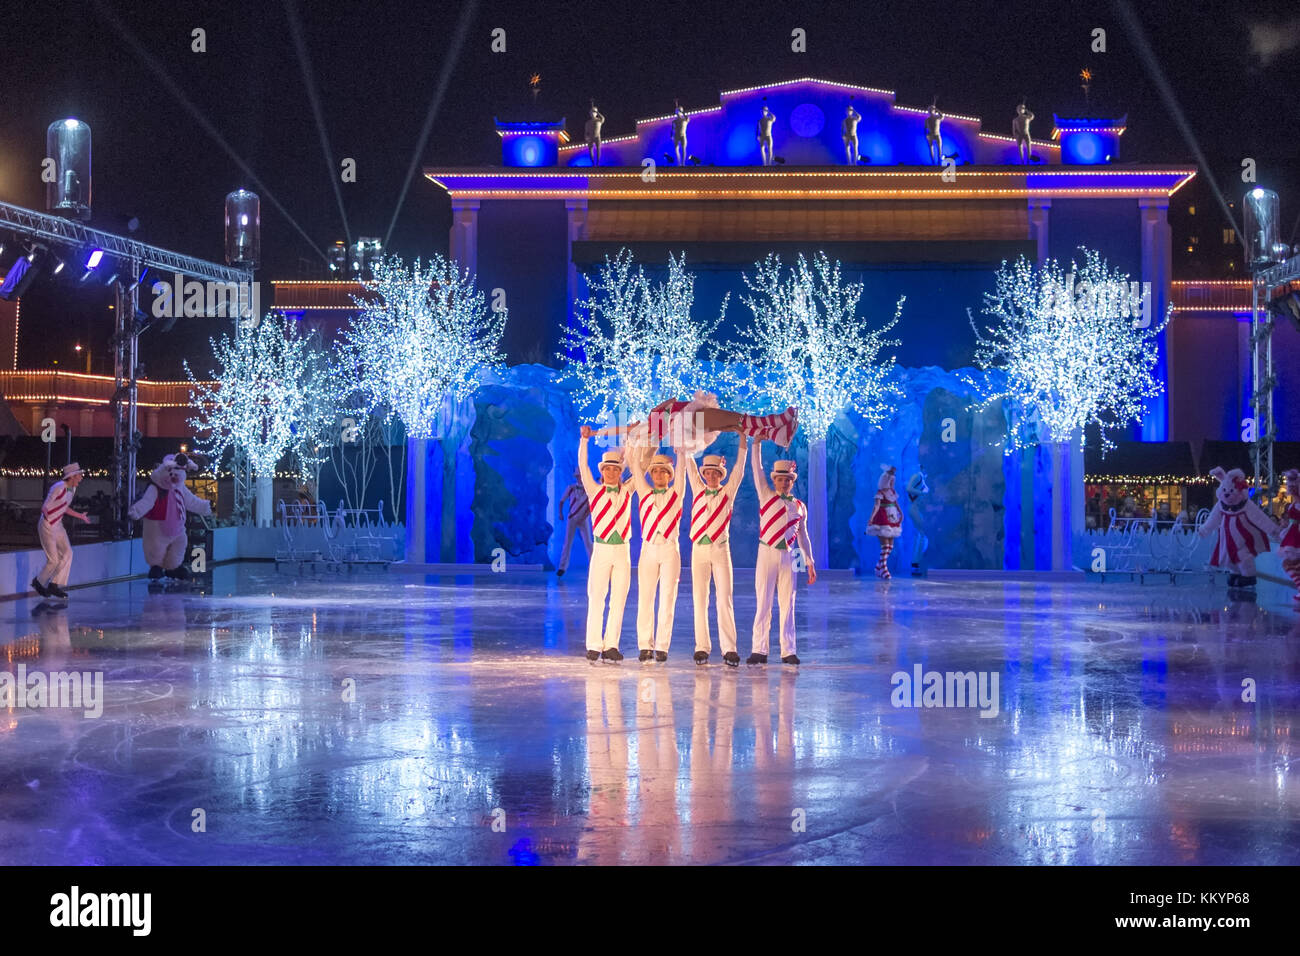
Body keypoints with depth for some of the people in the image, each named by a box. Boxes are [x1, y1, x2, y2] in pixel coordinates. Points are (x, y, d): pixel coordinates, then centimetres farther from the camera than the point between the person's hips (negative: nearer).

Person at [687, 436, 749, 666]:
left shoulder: (728, 492, 5)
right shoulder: (698, 490, 11)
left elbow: (739, 470, 0)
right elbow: (689, 466, 12)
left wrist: (742, 439, -2)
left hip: (720, 549, -2)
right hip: (699, 549, 2)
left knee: (724, 599, -7)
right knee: (700, 600, 1)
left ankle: (729, 650, -10)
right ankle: (702, 648, 4)